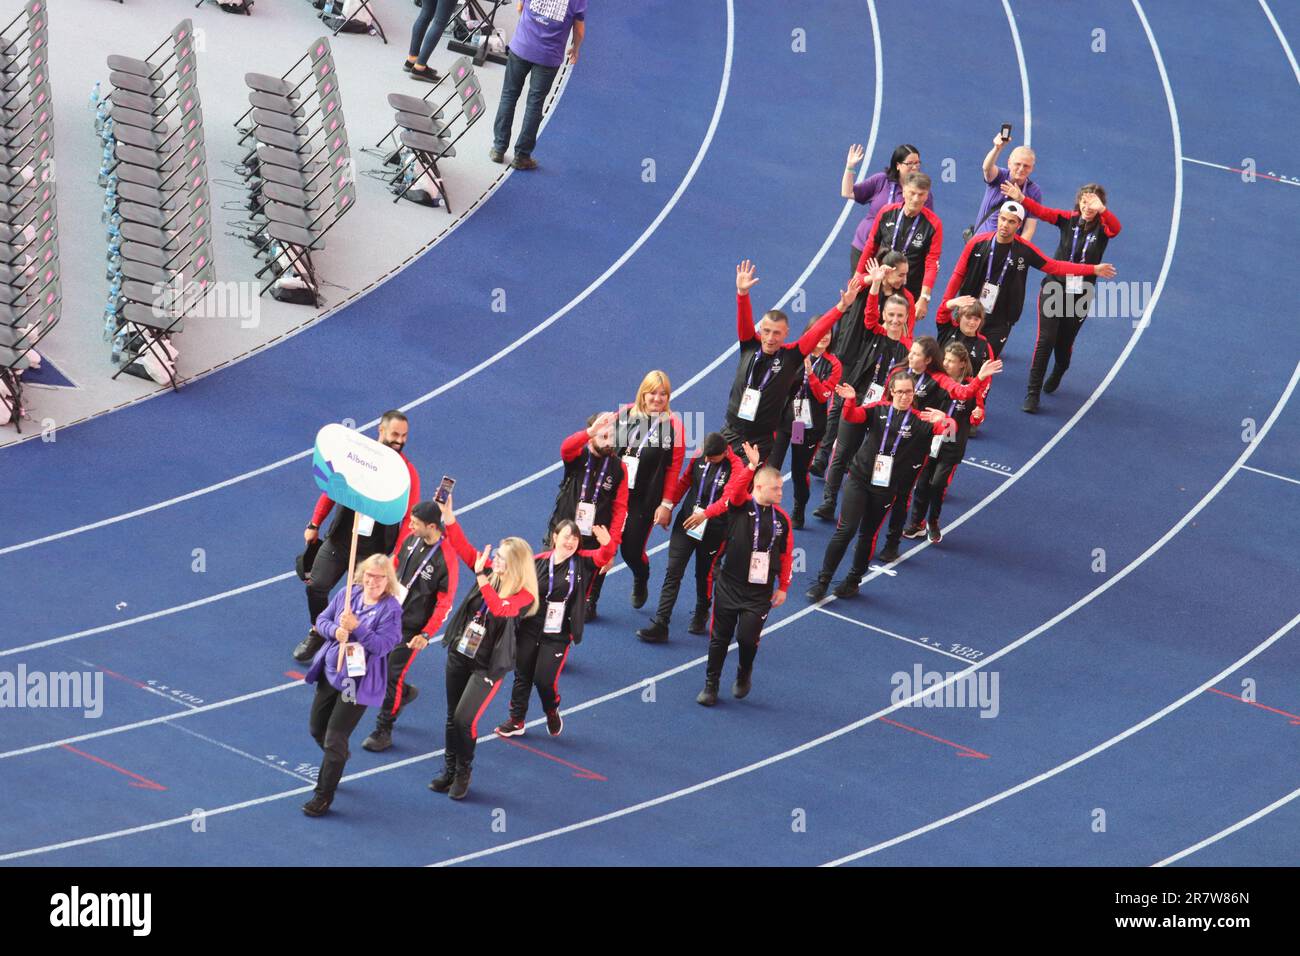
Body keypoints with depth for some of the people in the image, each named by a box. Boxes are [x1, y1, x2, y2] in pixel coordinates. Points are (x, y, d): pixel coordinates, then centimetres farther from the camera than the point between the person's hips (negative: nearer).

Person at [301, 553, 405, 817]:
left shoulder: (391, 609, -15)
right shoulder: (348, 594, 1)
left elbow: (381, 646, -22)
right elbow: (322, 620, 4)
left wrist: (357, 628, -32)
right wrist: (335, 631, -17)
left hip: (357, 683, -6)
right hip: (330, 673, 6)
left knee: (335, 740, -4)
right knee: (317, 729, 21)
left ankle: (324, 796, 9)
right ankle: (338, 762, 50)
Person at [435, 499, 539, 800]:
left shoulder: (524, 596, -19)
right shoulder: (490, 571, -3)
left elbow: (498, 608, -37)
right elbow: (464, 549, -3)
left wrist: (480, 575, -37)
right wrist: (448, 516, -13)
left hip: (488, 665, -6)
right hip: (459, 654, 6)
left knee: (464, 719, -12)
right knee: (452, 717, 13)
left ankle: (463, 773, 11)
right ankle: (449, 771, 29)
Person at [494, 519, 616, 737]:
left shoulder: (582, 562, -6)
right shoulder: (538, 562, -7)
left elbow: (605, 556, -21)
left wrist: (606, 542, -42)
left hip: (558, 635, -1)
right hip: (529, 630, 1)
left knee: (544, 679, -7)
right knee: (522, 676, 12)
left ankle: (552, 713, 24)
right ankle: (516, 720, 30)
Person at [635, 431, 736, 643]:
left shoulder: (734, 467, -16)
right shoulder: (699, 457, -1)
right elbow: (684, 481, 12)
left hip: (713, 529, -3)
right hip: (686, 521, 3)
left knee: (704, 574, 14)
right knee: (673, 571, -3)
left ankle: (701, 616, 38)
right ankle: (660, 624, -5)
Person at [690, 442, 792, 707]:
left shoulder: (781, 519, 0)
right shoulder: (740, 505, -7)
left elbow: (786, 555, 8)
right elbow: (735, 489, -30)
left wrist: (783, 587, 10)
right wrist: (751, 466, -43)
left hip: (760, 592, 1)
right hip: (729, 583, -1)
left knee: (747, 637, -9)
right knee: (720, 637, 8)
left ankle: (745, 673, 22)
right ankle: (711, 684, 25)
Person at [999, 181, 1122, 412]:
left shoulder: (1102, 227, -6)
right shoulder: (1068, 219, -3)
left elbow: (1116, 228, -29)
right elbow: (1042, 212, -14)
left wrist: (1101, 210, -48)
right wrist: (1021, 199, -32)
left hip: (1080, 295, 0)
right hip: (1054, 288, 0)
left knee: (1064, 343, 12)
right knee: (1045, 339, -11)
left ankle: (1057, 374, 47)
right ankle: (1033, 393, -5)